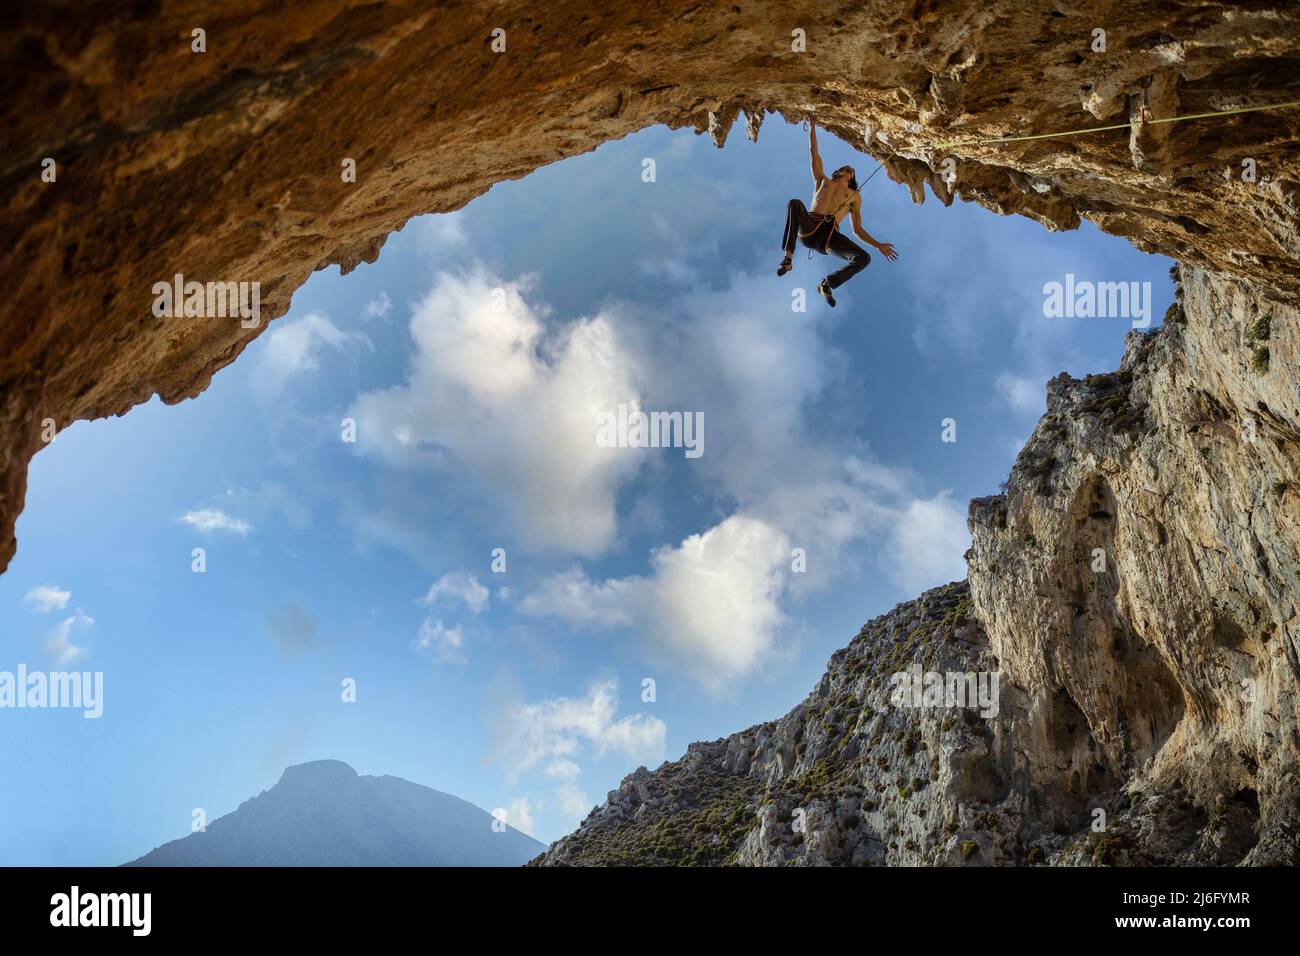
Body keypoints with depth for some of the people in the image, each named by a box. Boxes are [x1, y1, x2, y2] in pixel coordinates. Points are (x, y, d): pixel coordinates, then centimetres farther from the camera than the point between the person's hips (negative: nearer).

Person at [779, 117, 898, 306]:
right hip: (809, 228, -1)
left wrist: (878, 246, 15)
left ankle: (827, 284, -4)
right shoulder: (823, 181, 30)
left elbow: (857, 229, 25)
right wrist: (812, 127, 29)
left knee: (864, 258, -23)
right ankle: (788, 257, -33)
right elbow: (814, 152, 31)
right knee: (795, 203, -33)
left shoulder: (854, 196, 29)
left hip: (830, 236, 1)